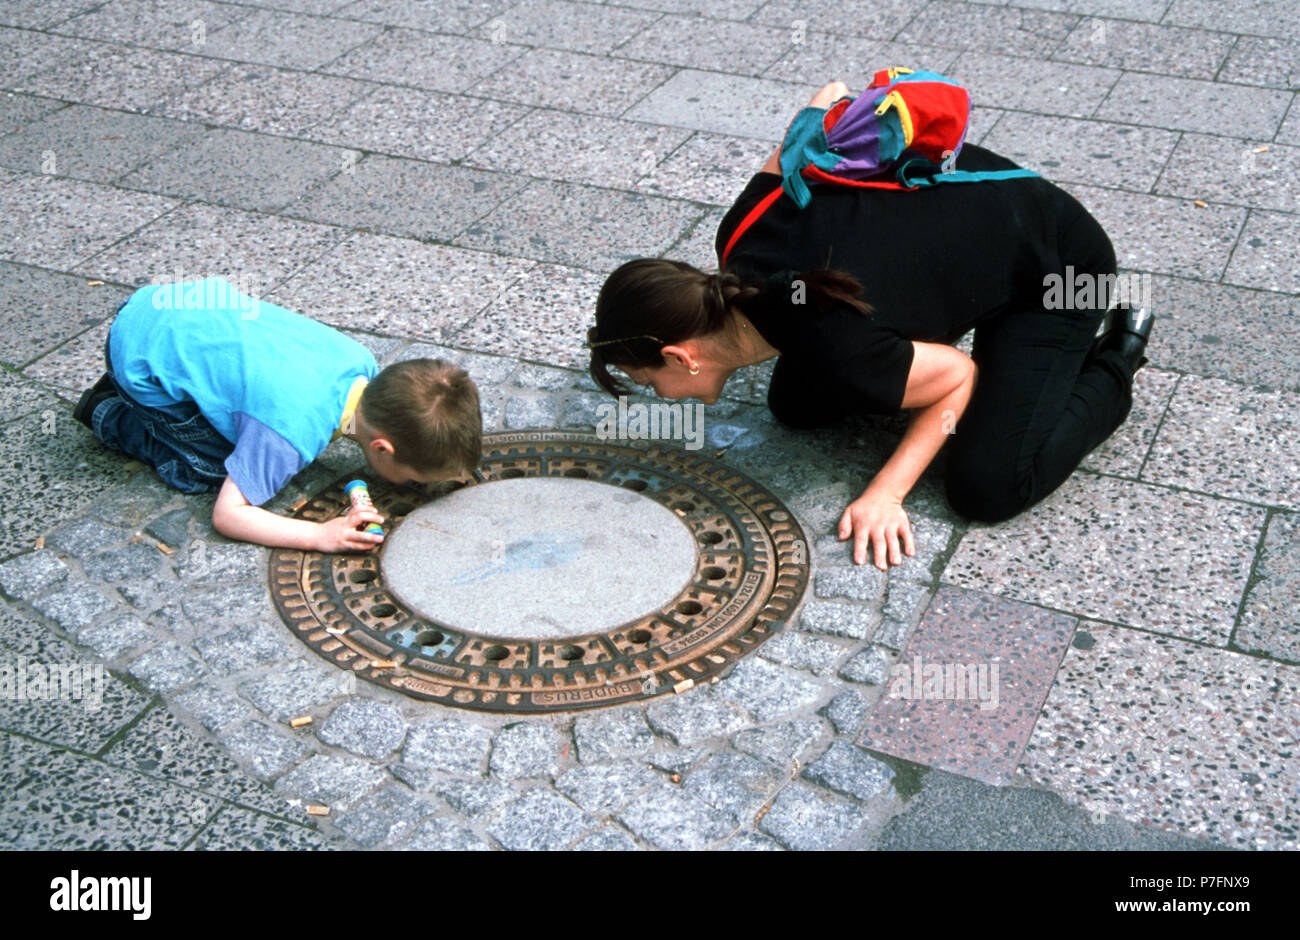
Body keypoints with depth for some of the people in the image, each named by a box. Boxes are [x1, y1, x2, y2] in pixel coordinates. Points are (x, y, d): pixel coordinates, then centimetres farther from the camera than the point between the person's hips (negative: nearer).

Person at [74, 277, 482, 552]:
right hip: (141, 353, -7)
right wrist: (321, 536, -39)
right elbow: (227, 514, -30)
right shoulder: (295, 430, -34)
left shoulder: (360, 362, -13)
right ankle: (111, 415, 13)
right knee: (208, 470, -8)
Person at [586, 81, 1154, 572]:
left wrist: (884, 494, -23)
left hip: (1058, 268, -7)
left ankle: (1113, 368, 8)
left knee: (987, 490, -17)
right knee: (795, 407, 6)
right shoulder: (744, 241, -20)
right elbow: (832, 97, -10)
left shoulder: (839, 353, -39)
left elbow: (958, 378, -22)